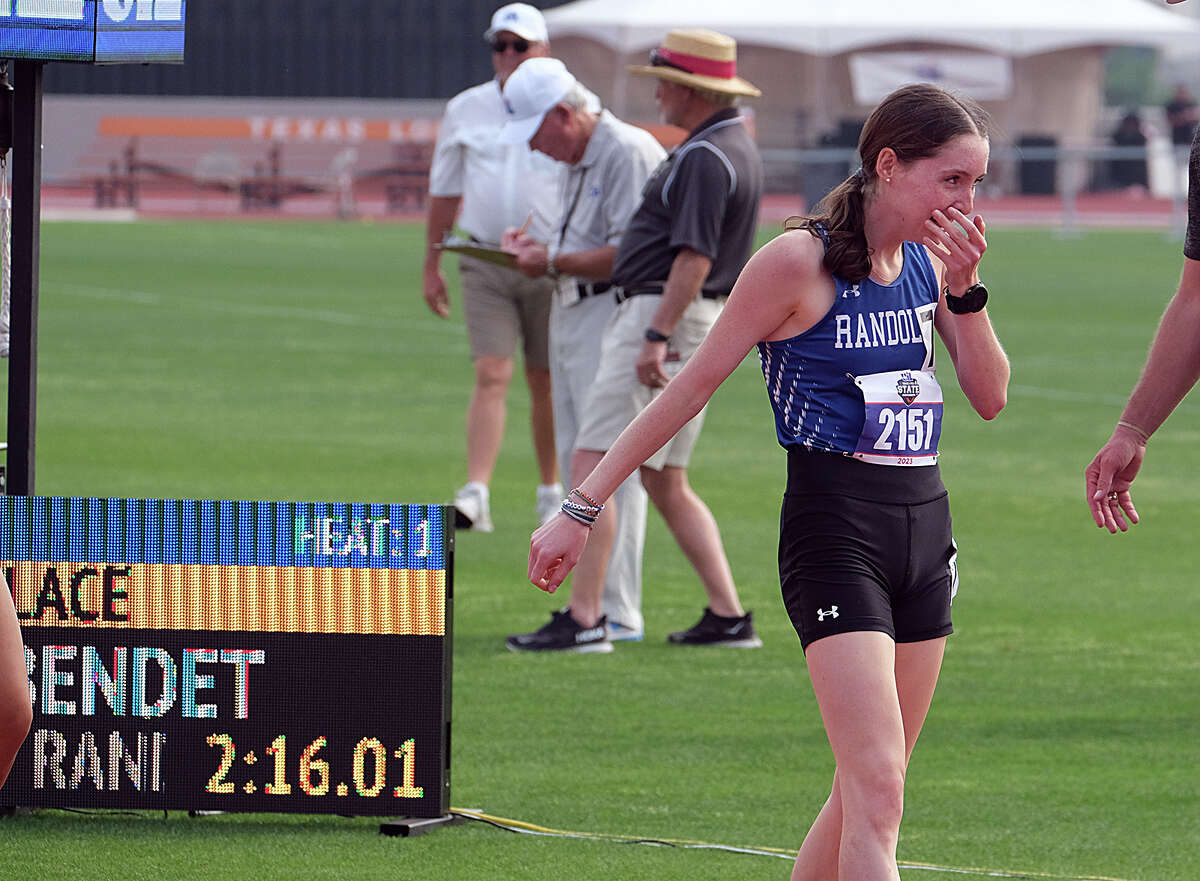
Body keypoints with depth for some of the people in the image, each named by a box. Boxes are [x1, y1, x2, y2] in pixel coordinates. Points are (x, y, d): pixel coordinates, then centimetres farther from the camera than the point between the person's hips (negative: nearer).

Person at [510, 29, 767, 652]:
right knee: (665, 483, 13)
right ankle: (728, 616, 9)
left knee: (591, 464, -11)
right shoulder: (737, 146, 16)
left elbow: (694, 257, -24)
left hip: (665, 317, -11)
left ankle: (582, 618, -15)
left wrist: (657, 337, -26)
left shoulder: (706, 157, -17)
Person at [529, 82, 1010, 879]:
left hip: (924, 528, 7)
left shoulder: (930, 261, 8)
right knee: (877, 793, -17)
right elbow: (692, 387, -6)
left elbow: (990, 396, 10)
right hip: (834, 527, -7)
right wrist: (583, 508, -6)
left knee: (868, 791, 8)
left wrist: (966, 290, -5)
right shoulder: (801, 261, -11)